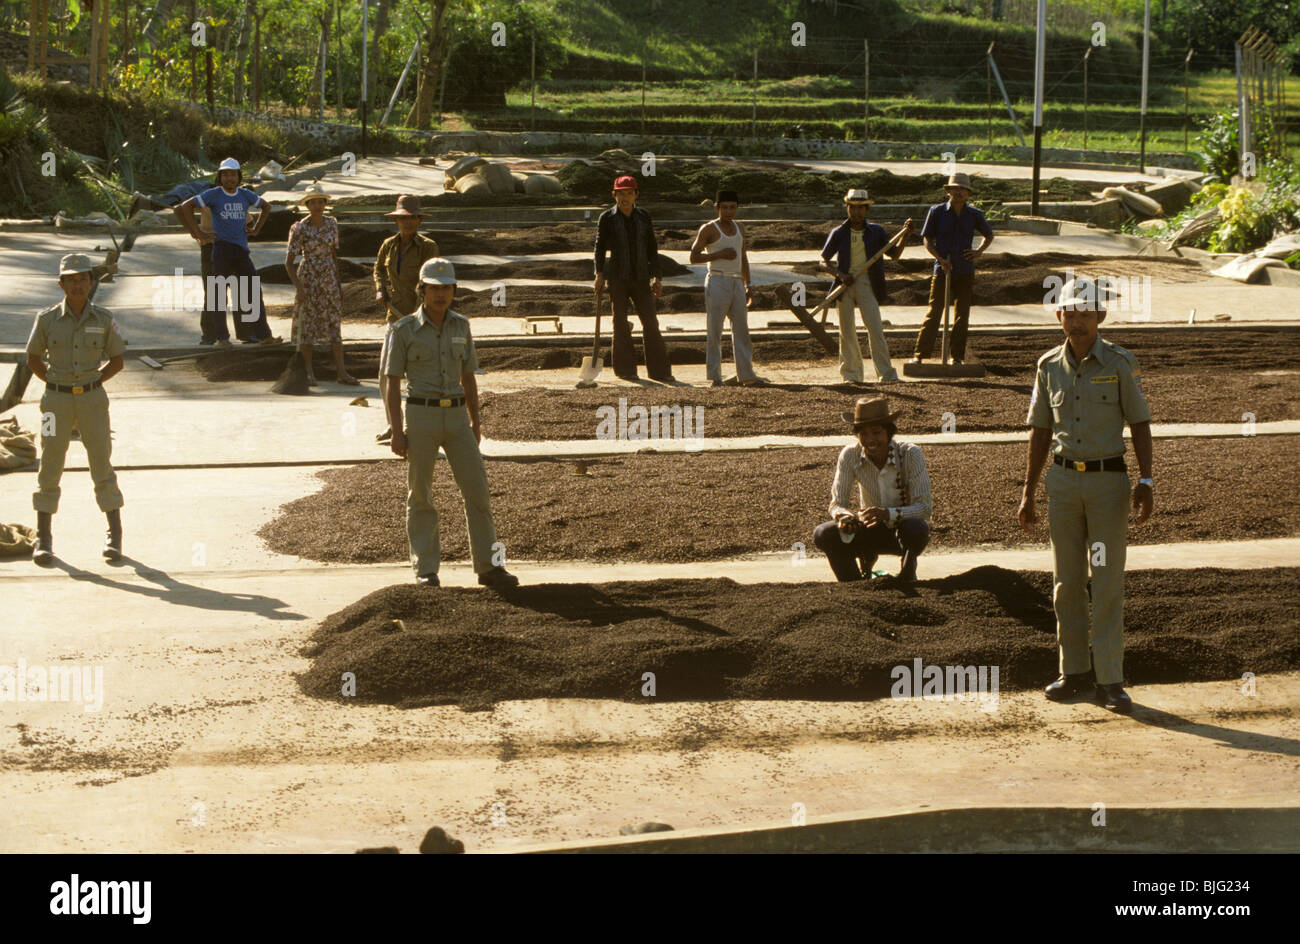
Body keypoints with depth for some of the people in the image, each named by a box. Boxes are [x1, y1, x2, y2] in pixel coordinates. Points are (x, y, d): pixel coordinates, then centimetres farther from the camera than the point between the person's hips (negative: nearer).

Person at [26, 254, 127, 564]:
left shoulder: (103, 320, -2)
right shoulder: (47, 320, -3)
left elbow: (117, 360, 9)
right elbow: (33, 359, 10)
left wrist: (92, 382, 2)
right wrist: (58, 382, 4)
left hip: (92, 400, 0)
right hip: (57, 401, 0)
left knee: (102, 466, 1)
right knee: (50, 466, 3)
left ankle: (115, 536, 10)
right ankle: (43, 539, 12)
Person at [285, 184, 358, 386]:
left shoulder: (331, 224, 4)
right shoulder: (300, 229, -9)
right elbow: (289, 261, -10)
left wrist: (338, 282, 14)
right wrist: (299, 287, -18)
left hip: (329, 279, 4)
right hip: (308, 279, -4)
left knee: (335, 323, 0)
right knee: (307, 324, 1)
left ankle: (341, 372, -1)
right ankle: (309, 372, 10)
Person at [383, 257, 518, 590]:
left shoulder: (461, 326, 7)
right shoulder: (404, 330, -5)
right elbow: (392, 384, -3)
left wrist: (475, 424, 12)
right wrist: (397, 431, -10)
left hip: (456, 417, 3)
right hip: (420, 416, -3)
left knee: (477, 490, -2)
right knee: (420, 496, 4)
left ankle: (488, 568, 4)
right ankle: (426, 571, 13)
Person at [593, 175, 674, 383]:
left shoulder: (644, 217, 8)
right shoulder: (607, 218, 0)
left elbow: (652, 249, 11)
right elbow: (600, 248, 0)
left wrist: (656, 278, 5)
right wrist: (599, 275, -11)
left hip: (640, 277, 3)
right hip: (617, 278, -3)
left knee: (650, 322, 0)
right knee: (621, 324, 0)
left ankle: (659, 370, 3)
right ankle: (625, 369, 7)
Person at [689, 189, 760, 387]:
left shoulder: (739, 229, 15)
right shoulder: (708, 229, -4)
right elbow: (694, 257, -7)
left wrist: (748, 287, 18)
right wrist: (720, 254, -16)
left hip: (737, 284, 6)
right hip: (717, 282, -6)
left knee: (742, 329, 4)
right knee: (715, 330, -5)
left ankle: (746, 375, 7)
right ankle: (714, 376, -2)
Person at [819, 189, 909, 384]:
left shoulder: (876, 232, 6)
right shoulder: (839, 233, 3)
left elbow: (894, 254, 13)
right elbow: (823, 262, 5)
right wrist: (840, 274, -11)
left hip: (866, 285, -1)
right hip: (845, 285, 1)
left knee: (875, 329, -11)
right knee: (847, 331, 2)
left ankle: (886, 373, -8)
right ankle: (851, 373, 12)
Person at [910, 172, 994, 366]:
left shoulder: (974, 215, 4)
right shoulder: (937, 212, -1)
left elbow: (989, 235, 21)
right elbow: (927, 240, 4)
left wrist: (979, 251, 3)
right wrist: (940, 259, -11)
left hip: (965, 272, 2)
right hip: (942, 270, -2)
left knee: (962, 316, 5)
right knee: (934, 313, -8)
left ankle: (957, 356, 13)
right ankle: (920, 354, -5)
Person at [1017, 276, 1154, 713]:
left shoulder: (1120, 363, -4)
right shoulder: (1050, 365, 5)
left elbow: (1140, 424, -1)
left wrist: (1145, 481, -12)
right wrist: (1028, 493, 11)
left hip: (1108, 479, -3)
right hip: (1063, 478, 3)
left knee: (1107, 583, -4)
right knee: (1066, 582, 8)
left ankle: (1109, 680, 0)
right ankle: (1074, 672, 17)